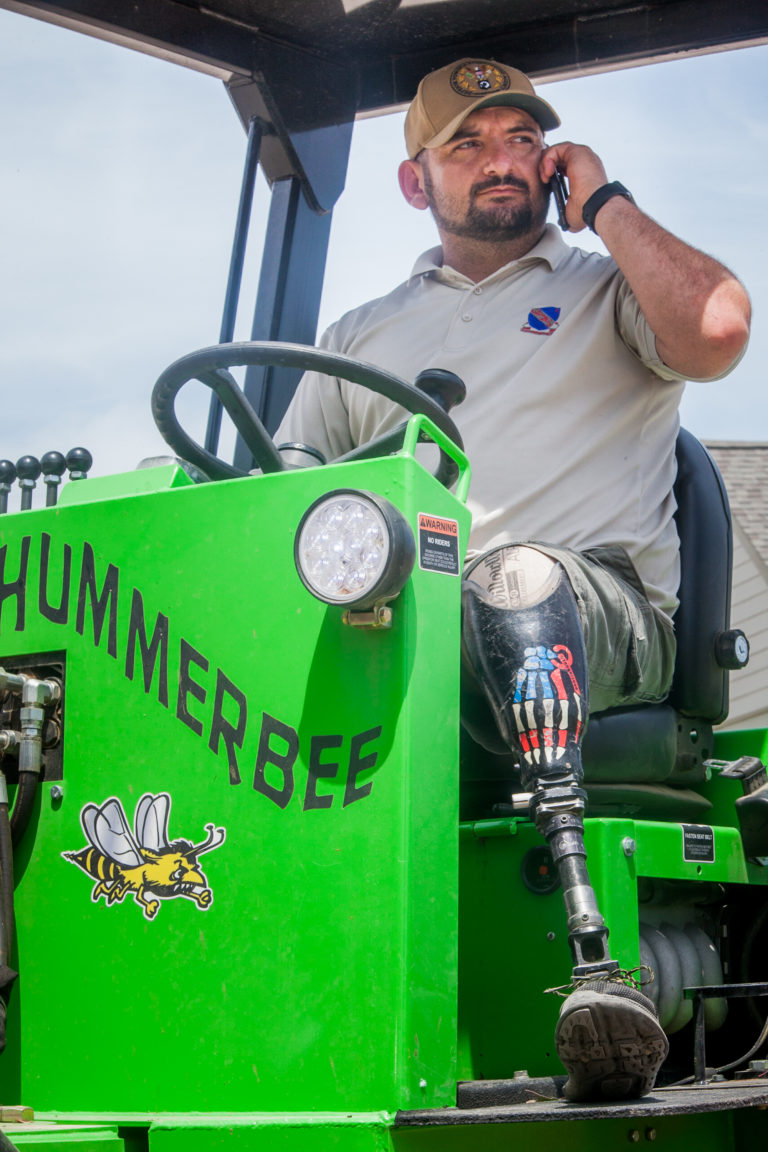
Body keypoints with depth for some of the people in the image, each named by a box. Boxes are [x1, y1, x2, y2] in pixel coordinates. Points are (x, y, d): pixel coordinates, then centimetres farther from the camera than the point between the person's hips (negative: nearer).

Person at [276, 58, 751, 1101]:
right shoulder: (360, 337, 30)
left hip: (605, 620, -3)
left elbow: (715, 332, -5)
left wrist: (603, 201, 8)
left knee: (515, 576, -40)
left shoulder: (609, 290, 20)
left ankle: (591, 953, -49)